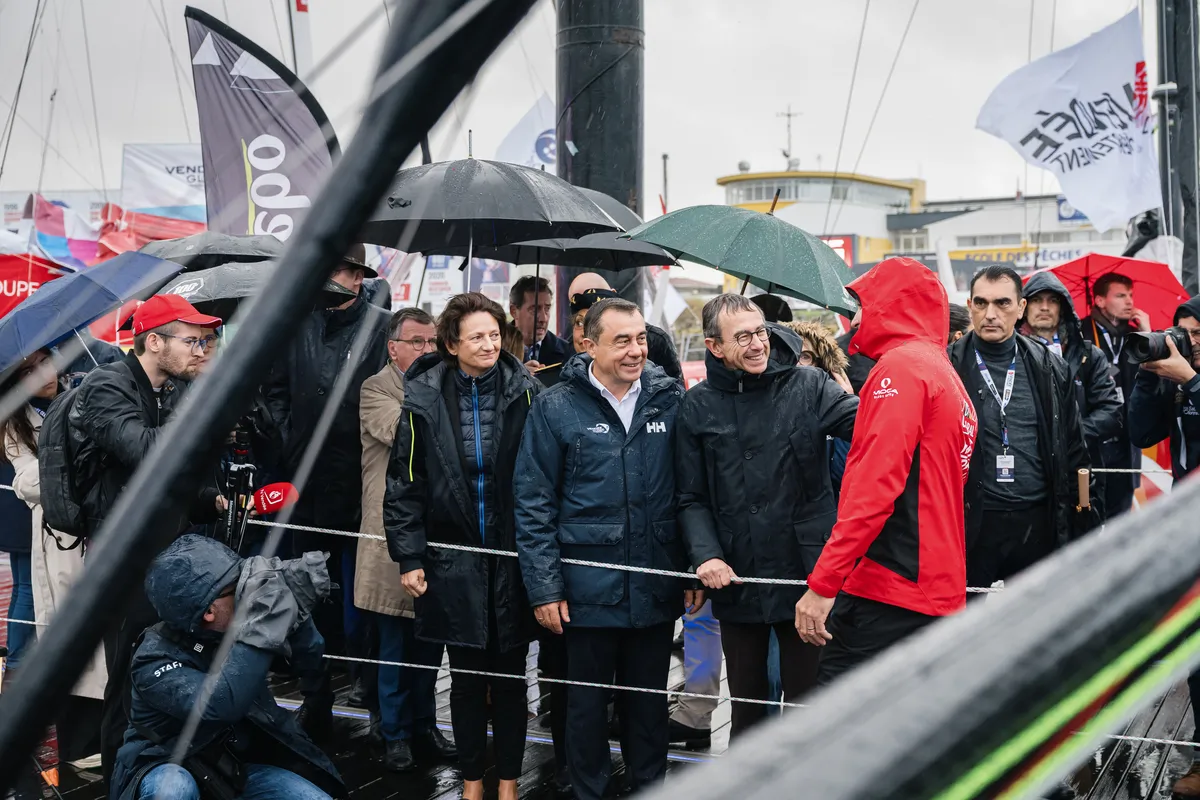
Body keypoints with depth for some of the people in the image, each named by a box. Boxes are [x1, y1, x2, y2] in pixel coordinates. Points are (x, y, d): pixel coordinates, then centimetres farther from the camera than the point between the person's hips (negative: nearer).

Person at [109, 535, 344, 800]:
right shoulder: (156, 659, -25)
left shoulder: (238, 624, -11)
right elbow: (220, 704, -42)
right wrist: (262, 627, -45)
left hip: (238, 762, 5)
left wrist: (295, 605, -24)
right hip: (169, 768, -5)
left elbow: (309, 657, -4)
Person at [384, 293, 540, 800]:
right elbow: (404, 485, 1)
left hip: (514, 559, 0)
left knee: (510, 677, 9)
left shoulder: (524, 393, -5)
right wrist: (409, 558, -3)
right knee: (466, 676, 10)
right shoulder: (424, 400, -4)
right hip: (454, 562, 0)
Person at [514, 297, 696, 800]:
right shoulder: (555, 408, -6)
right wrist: (544, 588, -9)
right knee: (588, 703, 11)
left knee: (649, 702, 15)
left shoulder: (669, 399, 2)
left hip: (656, 587, 2)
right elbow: (533, 504, -5)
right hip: (589, 589, -2)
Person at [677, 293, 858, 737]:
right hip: (736, 581, 2)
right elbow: (692, 497, 4)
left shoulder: (806, 385, -2)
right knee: (746, 705, 17)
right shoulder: (699, 406, 3)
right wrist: (706, 554, -11)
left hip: (806, 573, -2)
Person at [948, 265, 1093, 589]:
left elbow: (1073, 451, 12)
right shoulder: (948, 367, -2)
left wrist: (1081, 526, 9)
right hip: (971, 522, -2)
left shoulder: (1051, 369, 7)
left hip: (1037, 524, 3)